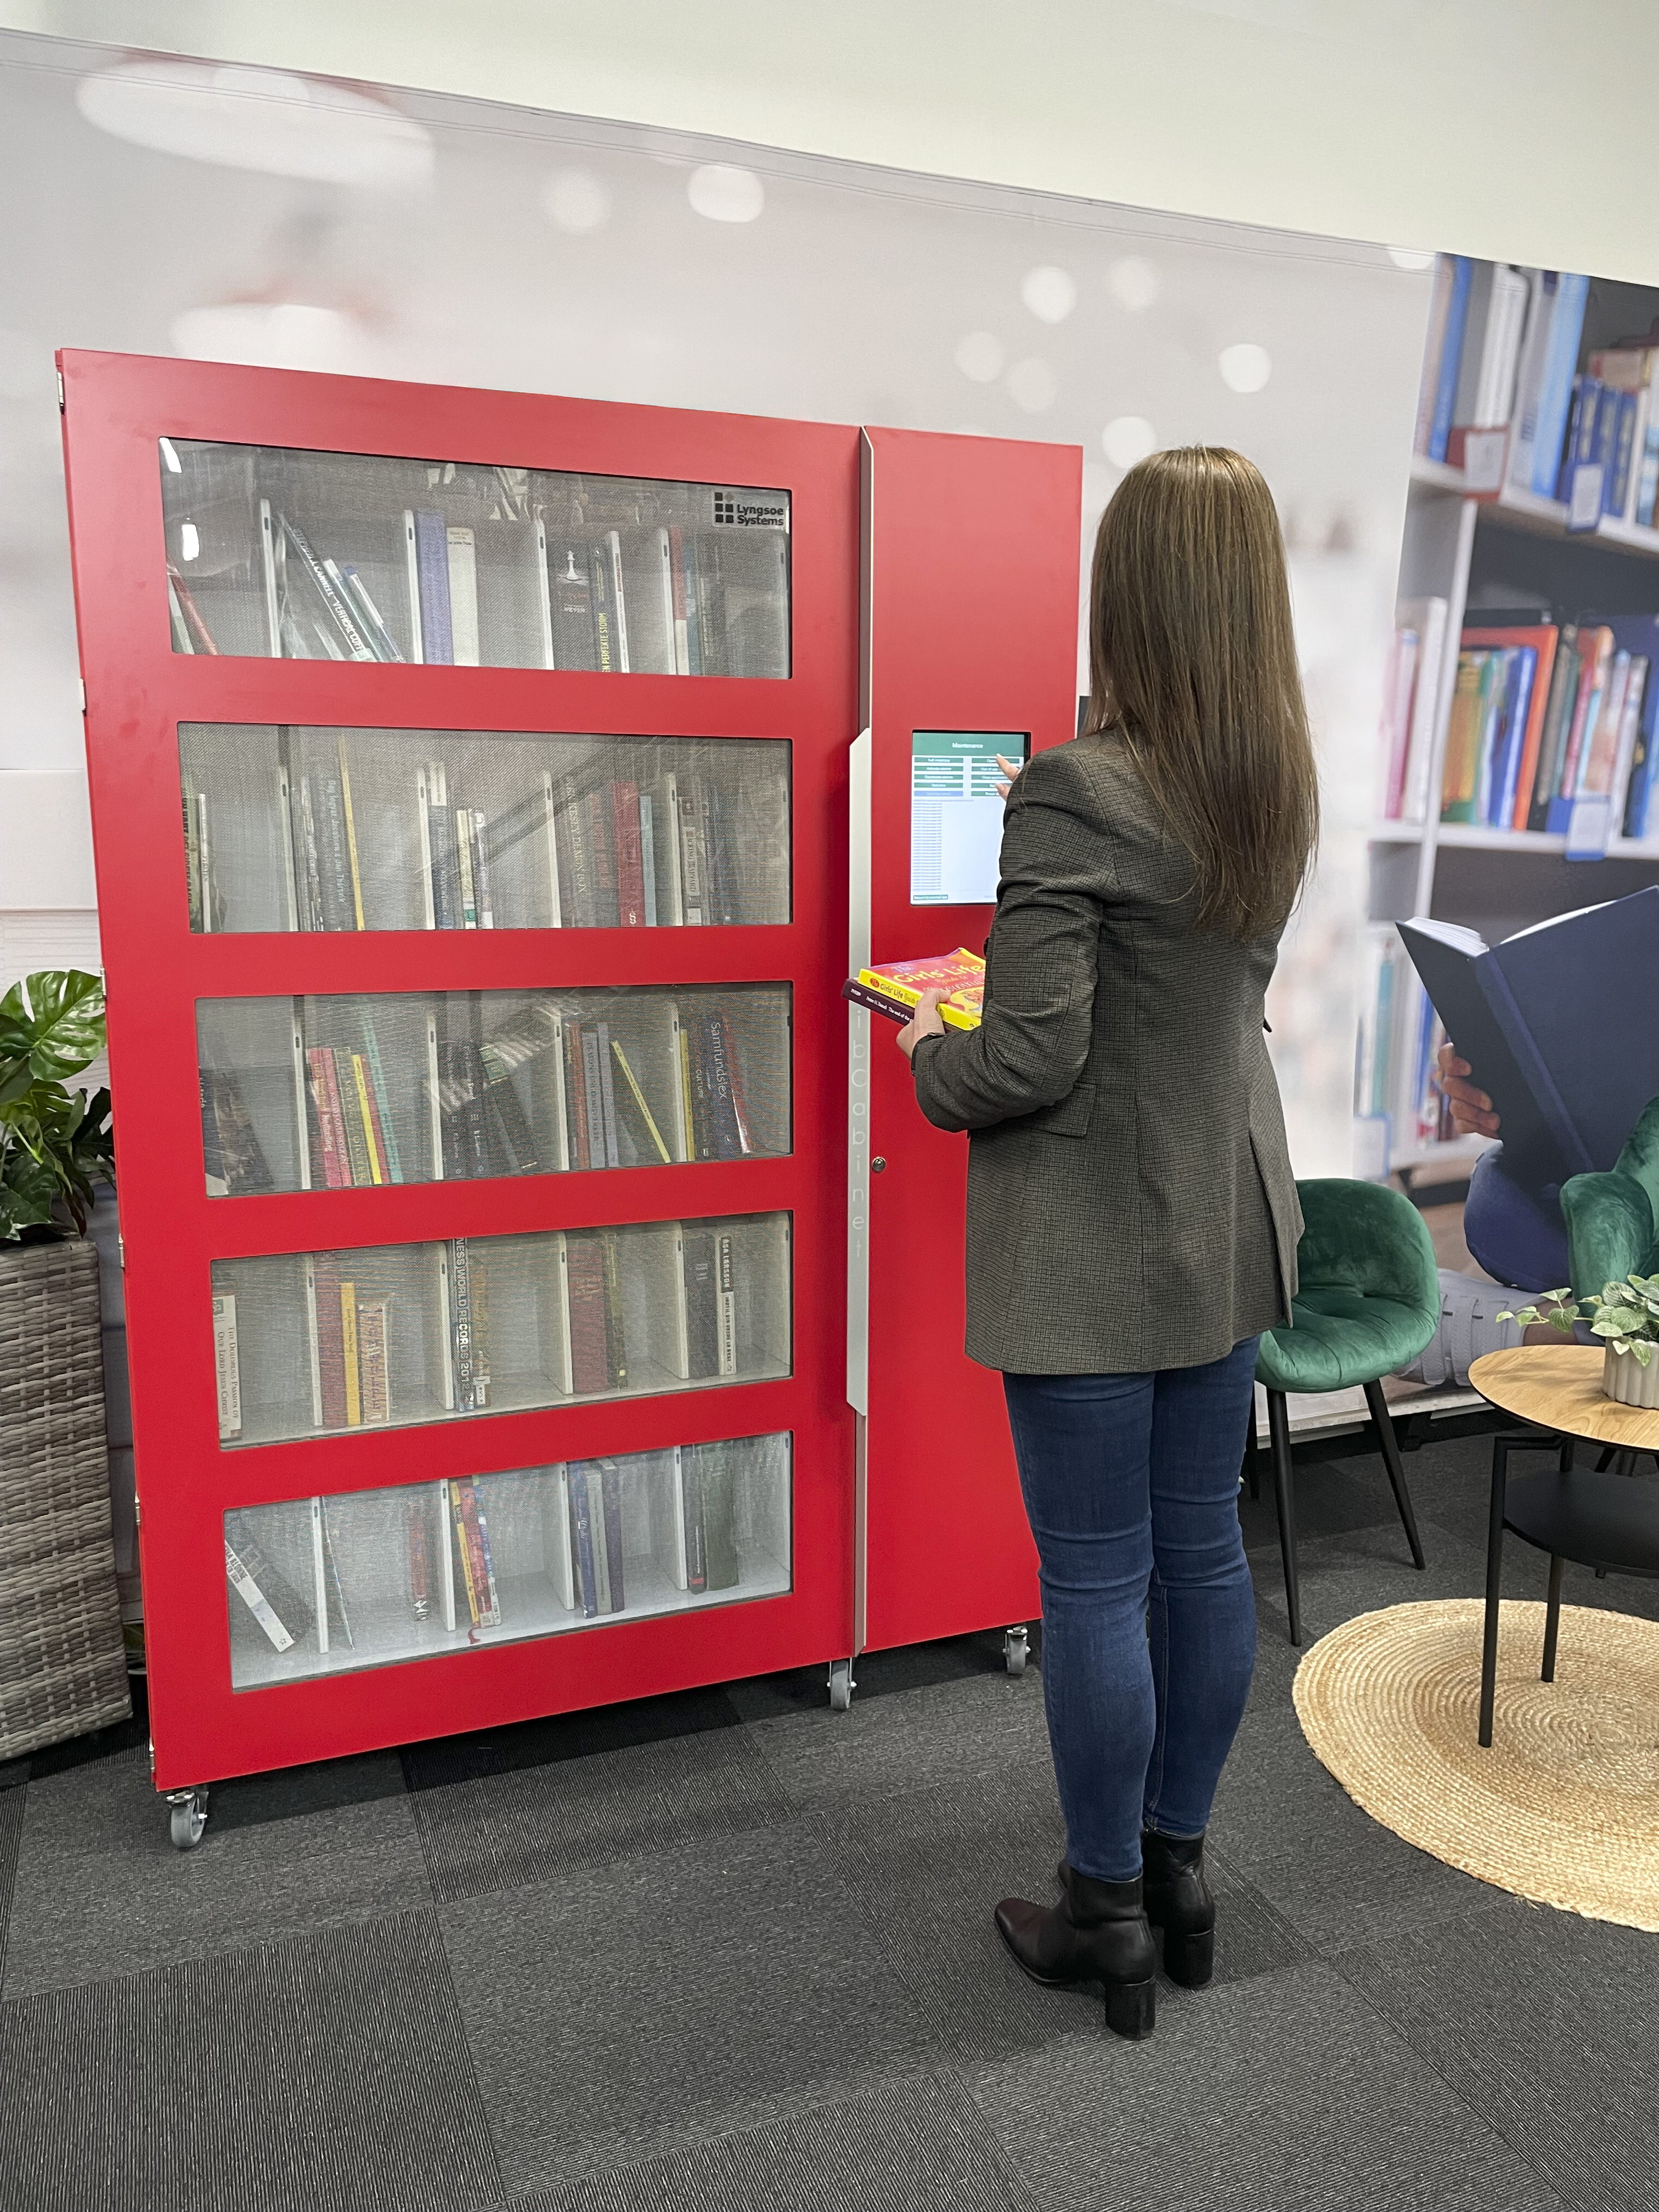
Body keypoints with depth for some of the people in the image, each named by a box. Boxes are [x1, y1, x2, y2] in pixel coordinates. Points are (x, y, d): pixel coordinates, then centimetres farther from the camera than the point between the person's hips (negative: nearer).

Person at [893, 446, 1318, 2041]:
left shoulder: (1072, 796, -21)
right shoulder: (1280, 786, 4)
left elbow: (1028, 1060, -21)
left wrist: (928, 1058, 0)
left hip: (1095, 1251, -7)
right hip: (1227, 1231, 8)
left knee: (1096, 1578, 7)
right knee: (1201, 1548, 18)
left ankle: (1106, 1917, 27)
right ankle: (1177, 1865, 37)